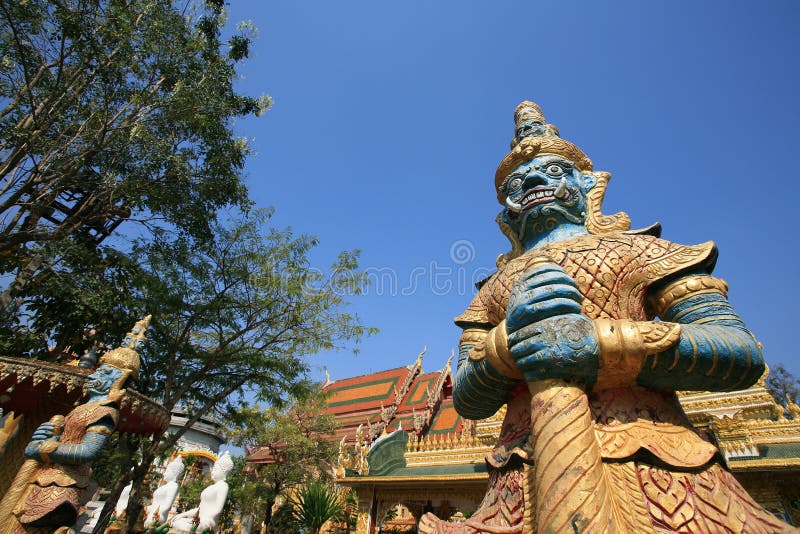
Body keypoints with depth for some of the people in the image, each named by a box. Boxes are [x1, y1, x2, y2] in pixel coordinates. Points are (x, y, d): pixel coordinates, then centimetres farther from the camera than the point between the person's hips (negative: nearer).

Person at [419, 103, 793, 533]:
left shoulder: (638, 251, 9)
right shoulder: (496, 289, 13)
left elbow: (745, 354, -1)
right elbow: (467, 403, 6)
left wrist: (605, 344, -15)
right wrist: (511, 338, -13)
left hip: (652, 471, 0)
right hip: (528, 480, 1)